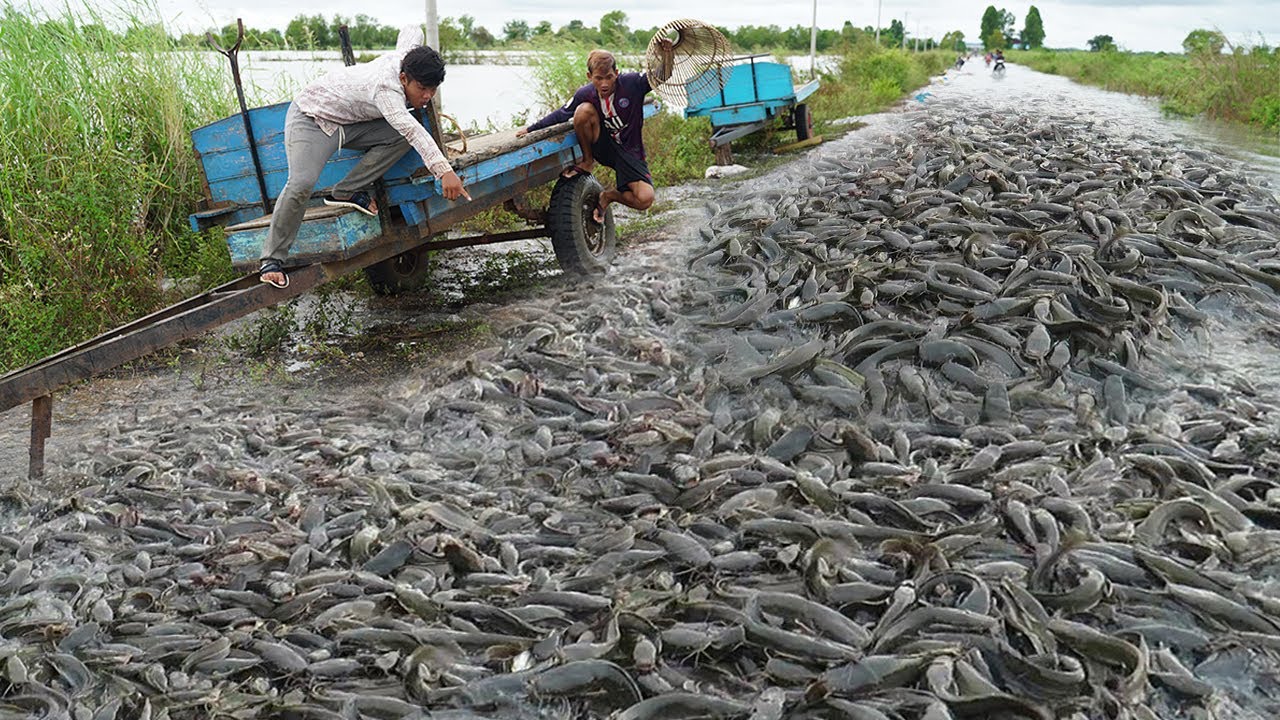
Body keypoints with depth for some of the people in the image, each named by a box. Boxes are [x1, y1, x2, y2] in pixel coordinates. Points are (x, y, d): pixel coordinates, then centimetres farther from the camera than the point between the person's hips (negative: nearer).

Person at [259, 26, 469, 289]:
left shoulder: (407, 56, -11)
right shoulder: (385, 87, -37)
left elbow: (412, 30, 12)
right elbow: (411, 129, -52)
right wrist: (444, 170, -63)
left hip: (351, 122, 8)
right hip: (311, 118, -8)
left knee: (401, 139, -16)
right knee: (301, 184, -28)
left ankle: (347, 192, -5)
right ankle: (271, 260, -16)